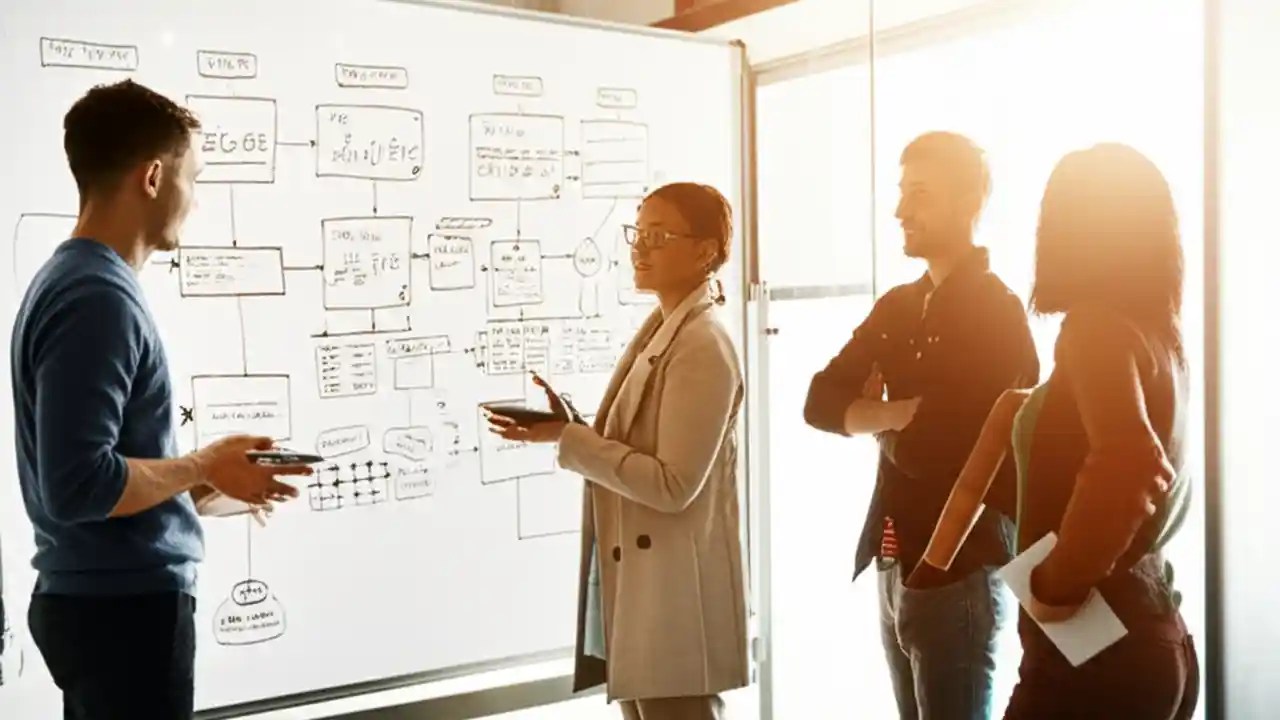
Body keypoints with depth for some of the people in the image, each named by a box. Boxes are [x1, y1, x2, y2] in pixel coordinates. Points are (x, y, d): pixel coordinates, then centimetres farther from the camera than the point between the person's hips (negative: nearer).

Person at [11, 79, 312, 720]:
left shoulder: (72, 279, 9)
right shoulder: (98, 297, -21)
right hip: (123, 606, -9)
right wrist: (201, 469, -14)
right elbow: (77, 485, -27)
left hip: (99, 595, 9)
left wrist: (197, 481, 10)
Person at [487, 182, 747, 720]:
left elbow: (673, 485, -24)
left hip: (674, 594, -9)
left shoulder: (702, 347, -18)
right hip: (636, 583, 9)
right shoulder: (658, 329, 12)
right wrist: (566, 427, 0)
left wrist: (566, 439, -21)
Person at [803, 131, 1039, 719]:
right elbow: (820, 401, 4)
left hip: (959, 566, -7)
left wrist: (878, 417, 0)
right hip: (896, 561, 7)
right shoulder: (896, 308, 11)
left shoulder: (995, 310, -12)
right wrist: (894, 414, -12)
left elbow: (929, 447, -19)